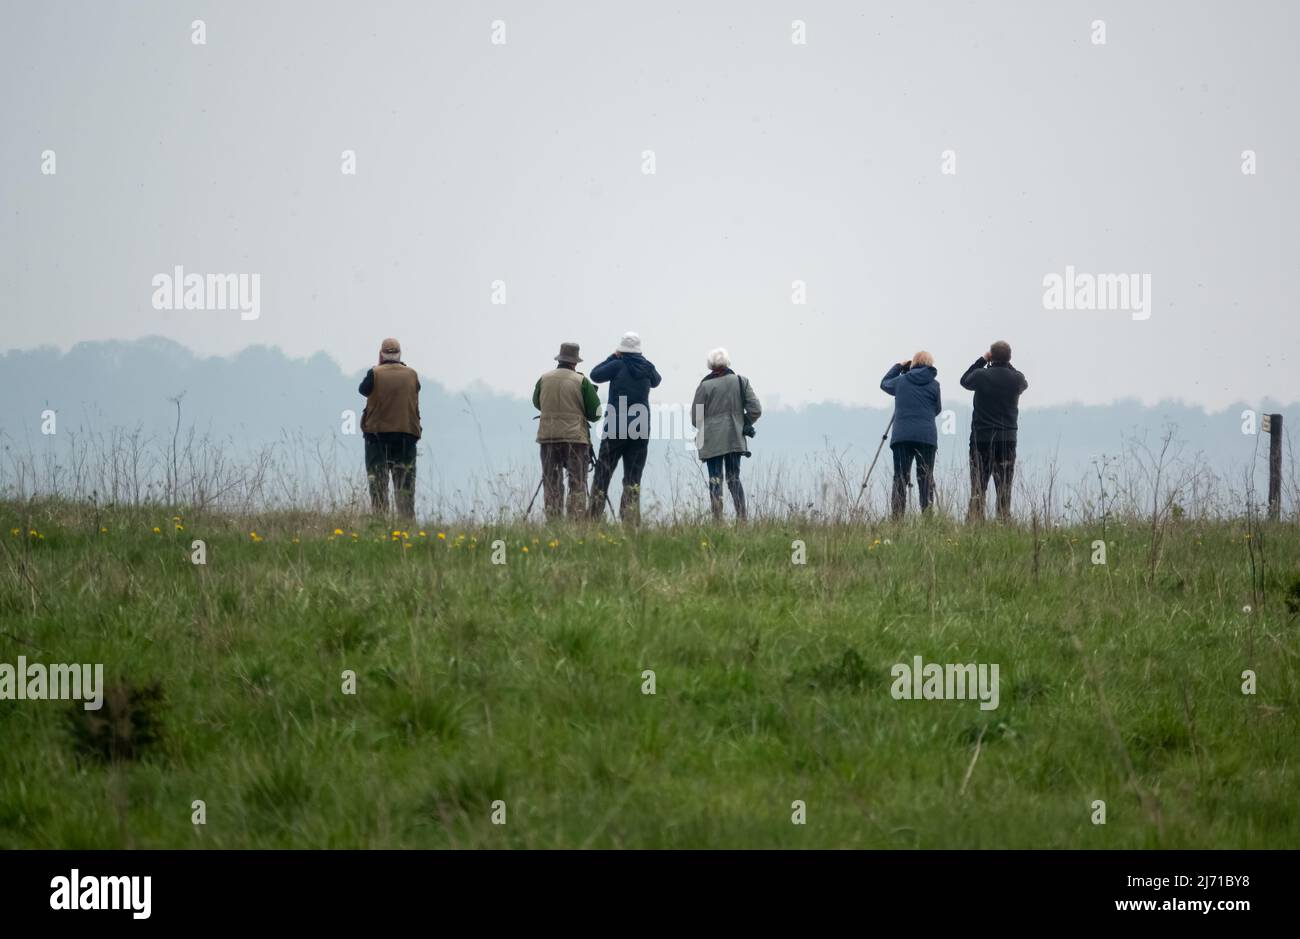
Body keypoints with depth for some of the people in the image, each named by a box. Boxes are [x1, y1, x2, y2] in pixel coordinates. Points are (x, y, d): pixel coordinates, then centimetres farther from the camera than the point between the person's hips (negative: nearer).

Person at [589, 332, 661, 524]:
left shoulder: (618, 366, -9)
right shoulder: (647, 367, 2)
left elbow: (595, 375, 0)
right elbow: (655, 381, 23)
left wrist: (612, 357, 10)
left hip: (615, 428, -3)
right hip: (640, 431, 3)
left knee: (602, 474, 5)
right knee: (633, 478, 6)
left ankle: (595, 517, 0)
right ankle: (631, 520, -2)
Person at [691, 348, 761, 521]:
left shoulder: (705, 386, -7)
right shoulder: (741, 382, 1)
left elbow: (695, 417, -4)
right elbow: (755, 410, 0)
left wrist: (702, 428, 17)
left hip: (712, 441, -3)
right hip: (735, 440, 3)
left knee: (715, 480, 1)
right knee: (734, 478, 12)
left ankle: (717, 519, -5)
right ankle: (742, 518, 4)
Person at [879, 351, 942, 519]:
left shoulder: (901, 381, 7)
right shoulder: (934, 385, 4)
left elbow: (884, 383, 28)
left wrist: (898, 366, 36)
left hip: (901, 436, 1)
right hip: (927, 436, -1)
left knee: (899, 480, 0)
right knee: (926, 480, 1)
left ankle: (896, 518, -9)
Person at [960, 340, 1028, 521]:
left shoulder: (981, 376, -8)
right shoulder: (1016, 379, -4)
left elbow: (964, 380, 13)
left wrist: (982, 360, 16)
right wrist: (1007, 364, 16)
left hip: (981, 439, -1)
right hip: (1007, 439, 1)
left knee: (978, 488, 2)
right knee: (1004, 490, 5)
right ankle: (1004, 523, 1)